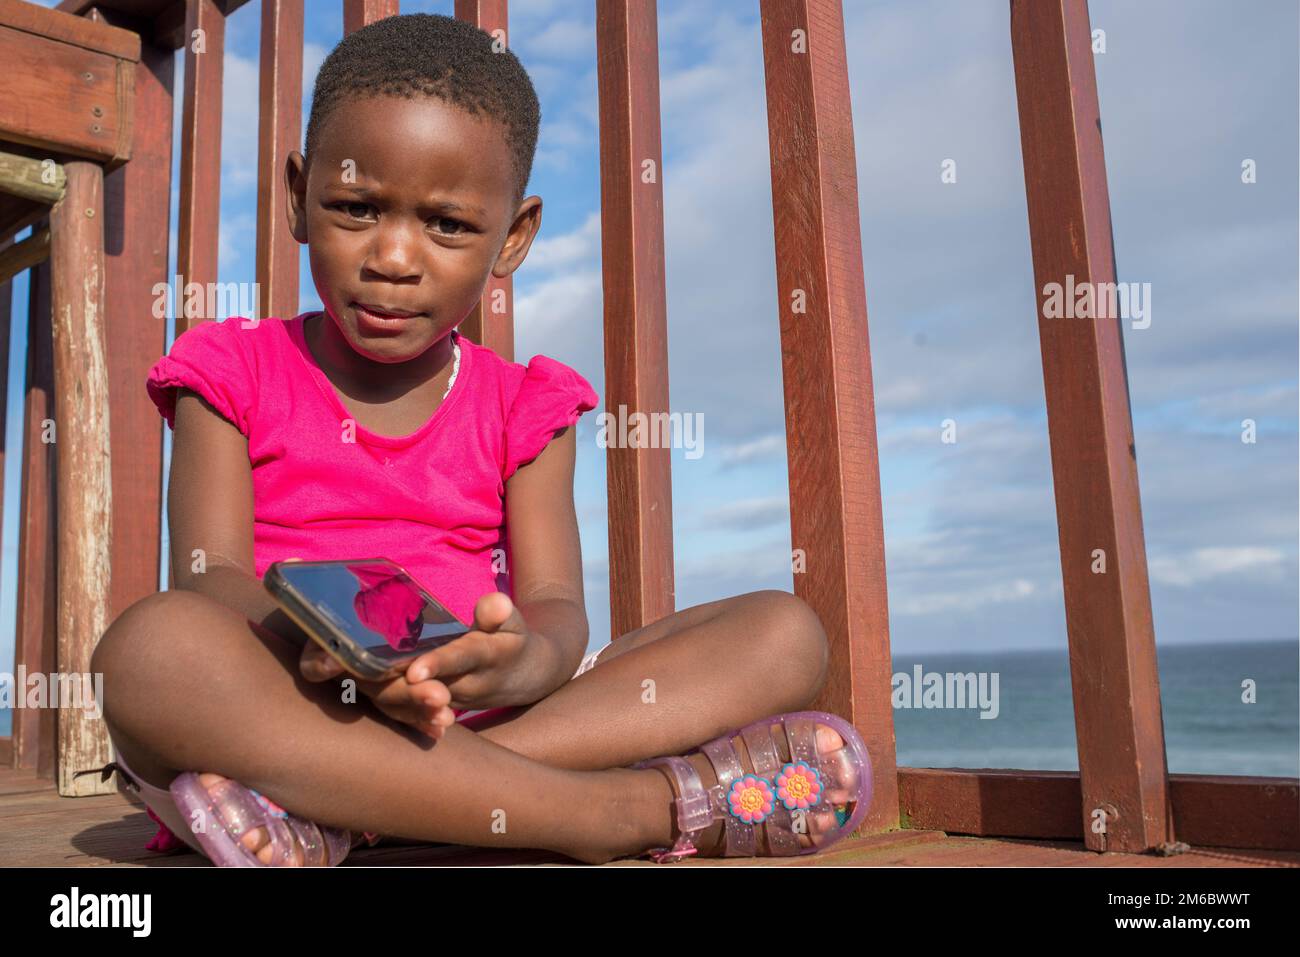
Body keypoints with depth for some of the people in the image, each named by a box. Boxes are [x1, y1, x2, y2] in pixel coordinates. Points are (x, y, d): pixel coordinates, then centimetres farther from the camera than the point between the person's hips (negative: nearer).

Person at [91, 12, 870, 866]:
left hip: (481, 716, 3)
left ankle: (326, 808, -28)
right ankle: (630, 810, -30)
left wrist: (521, 660, -27)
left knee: (785, 633, -13)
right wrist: (320, 647, -29)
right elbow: (211, 577, -5)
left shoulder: (524, 408, 12)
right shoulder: (234, 372, 8)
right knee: (153, 645, -35)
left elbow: (555, 604, 0)